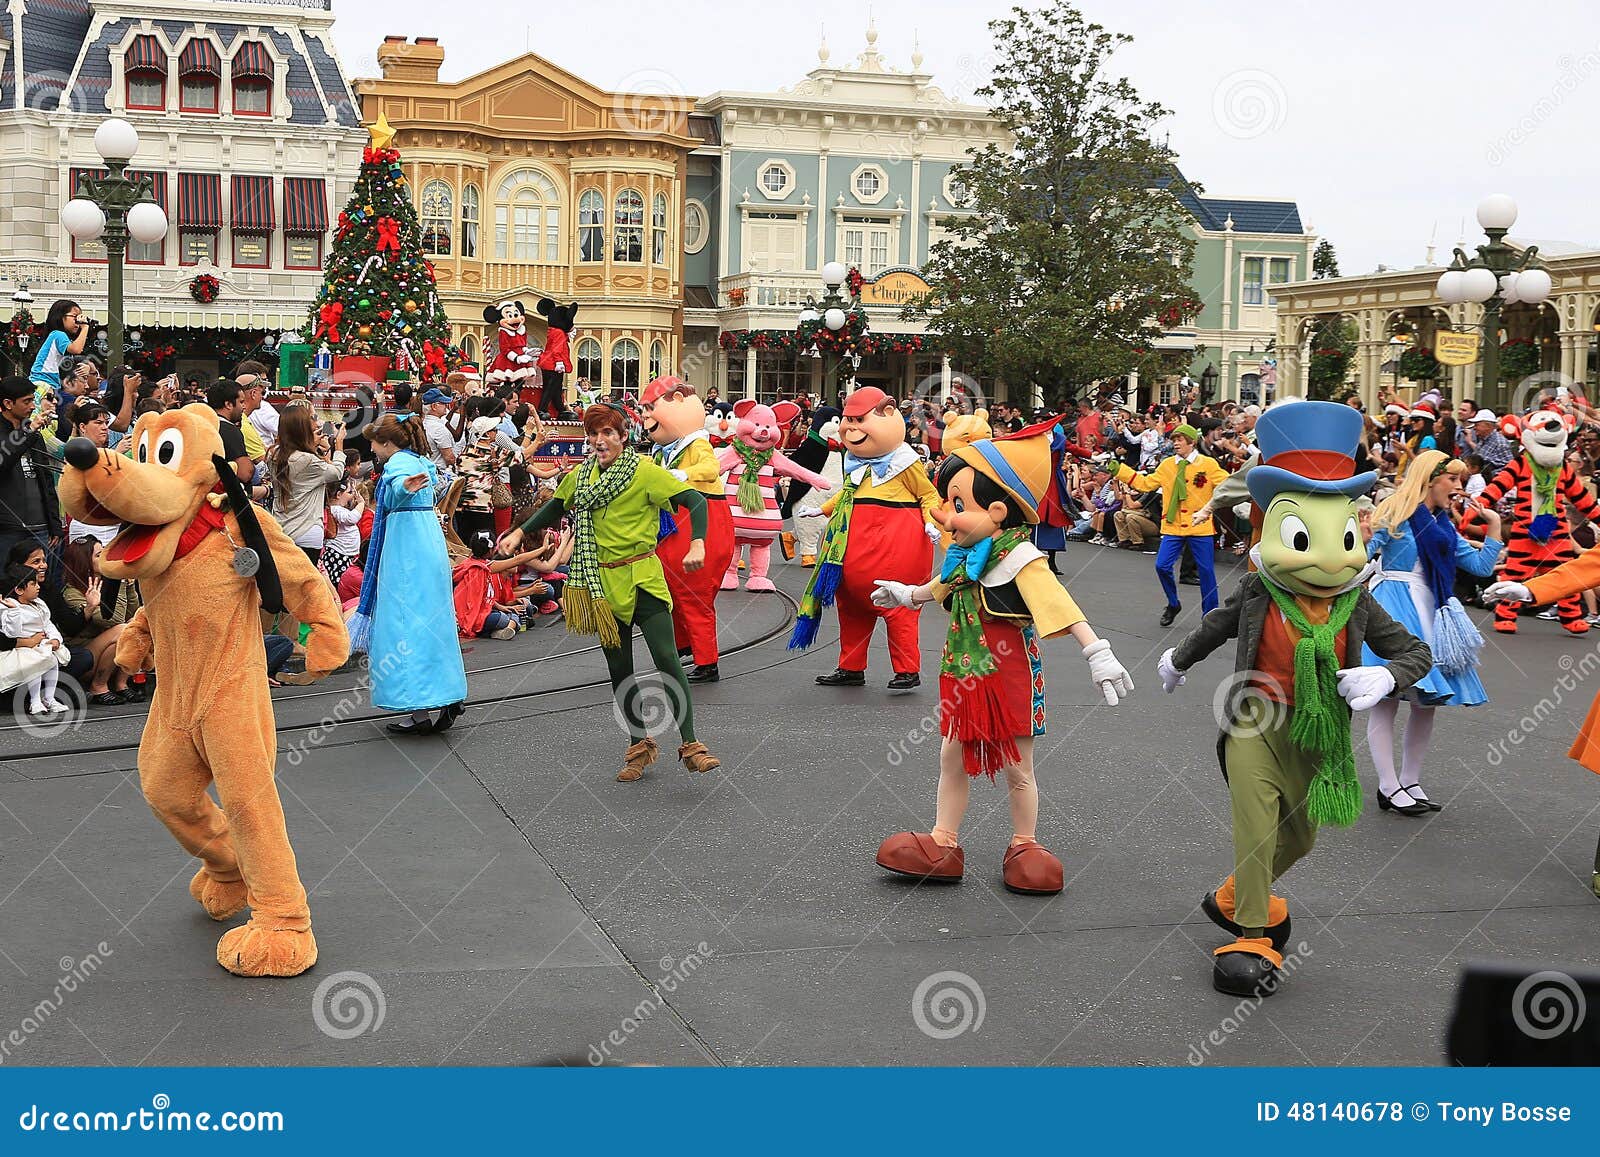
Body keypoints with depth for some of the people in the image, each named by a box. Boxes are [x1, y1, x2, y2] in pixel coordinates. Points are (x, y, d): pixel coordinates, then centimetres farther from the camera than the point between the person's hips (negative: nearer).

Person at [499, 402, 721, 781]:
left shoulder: (644, 471, -9)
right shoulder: (580, 475, 8)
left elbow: (695, 501, -15)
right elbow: (556, 507, 27)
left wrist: (697, 544, -29)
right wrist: (519, 533, 20)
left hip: (641, 579, -5)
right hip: (601, 583, 5)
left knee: (667, 661, -12)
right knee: (620, 670, 9)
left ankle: (691, 746, -7)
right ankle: (640, 745, 23)